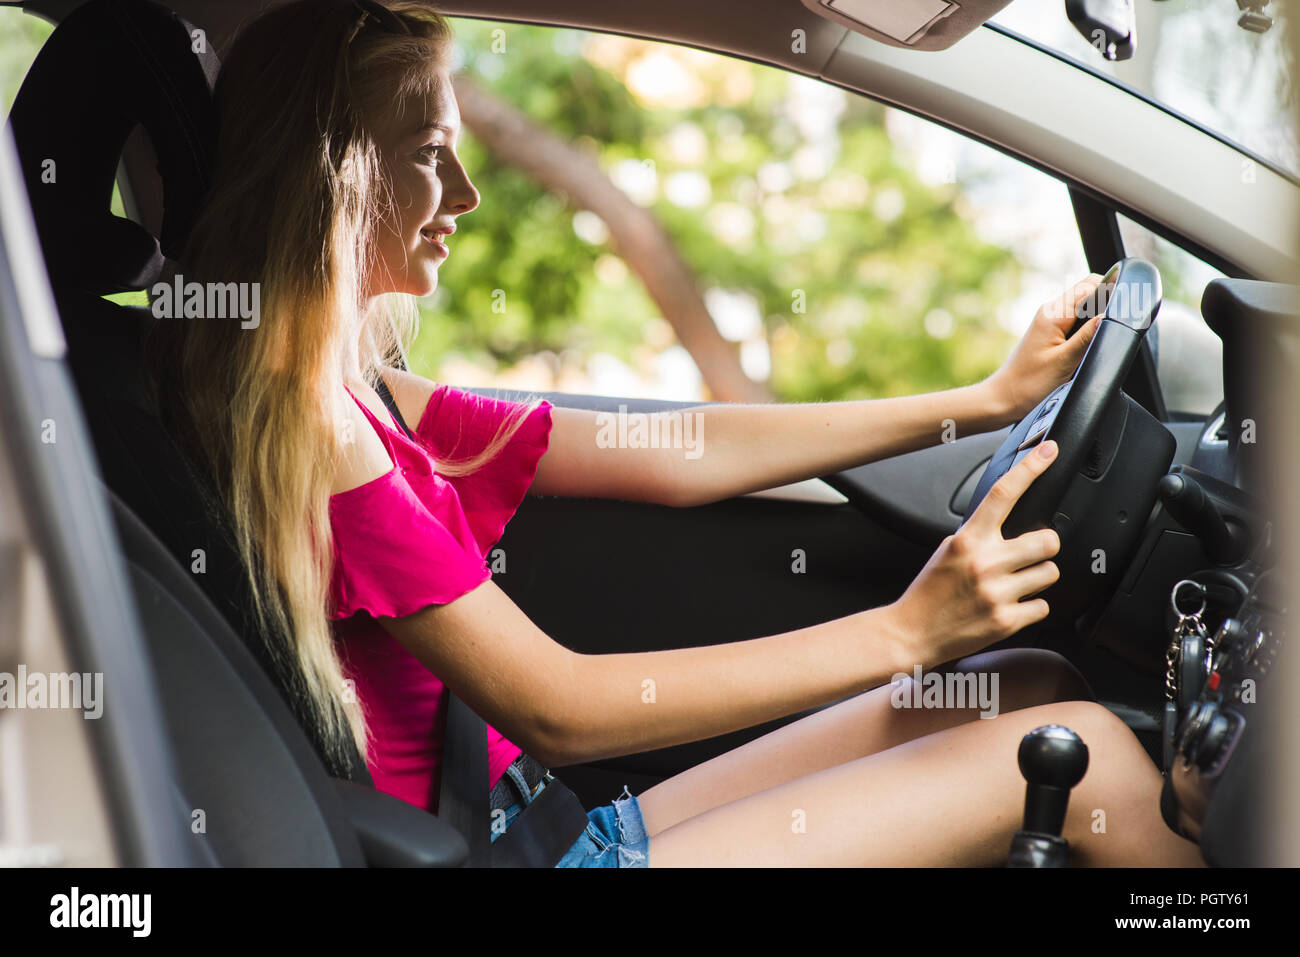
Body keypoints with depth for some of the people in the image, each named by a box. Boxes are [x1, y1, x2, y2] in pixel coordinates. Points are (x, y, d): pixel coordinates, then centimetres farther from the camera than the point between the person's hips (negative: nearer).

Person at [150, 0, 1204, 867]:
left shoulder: (370, 402, 11)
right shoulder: (299, 422, -17)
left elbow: (677, 460, 9)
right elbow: (554, 708, -20)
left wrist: (990, 399, 9)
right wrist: (902, 634, -19)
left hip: (537, 825, 9)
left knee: (1034, 684, 5)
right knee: (1074, 750, -9)